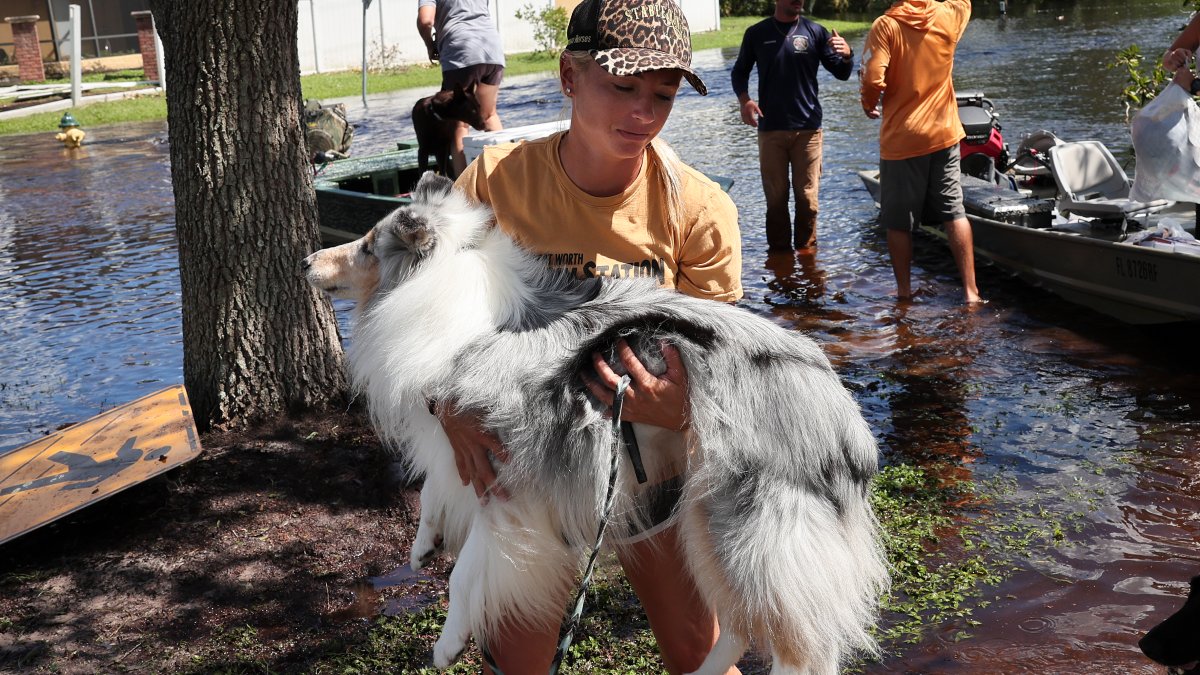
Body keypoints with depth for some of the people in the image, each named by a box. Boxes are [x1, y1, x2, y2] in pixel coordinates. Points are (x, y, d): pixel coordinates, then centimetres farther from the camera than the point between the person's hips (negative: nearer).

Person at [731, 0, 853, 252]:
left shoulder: (815, 32, 3)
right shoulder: (756, 34, 4)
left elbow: (841, 73, 2)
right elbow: (739, 71, 14)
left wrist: (846, 55, -21)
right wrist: (744, 99, -6)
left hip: (807, 128, 0)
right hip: (770, 129, 0)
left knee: (807, 196, 2)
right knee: (775, 196, 6)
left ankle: (806, 250, 13)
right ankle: (779, 251, 16)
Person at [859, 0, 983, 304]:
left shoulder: (886, 25, -12)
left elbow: (873, 80, -21)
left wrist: (868, 103, 0)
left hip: (901, 139, -3)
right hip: (943, 134, 3)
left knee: (898, 222, 9)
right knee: (954, 213, 8)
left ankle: (904, 292, 17)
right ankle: (970, 290, 4)